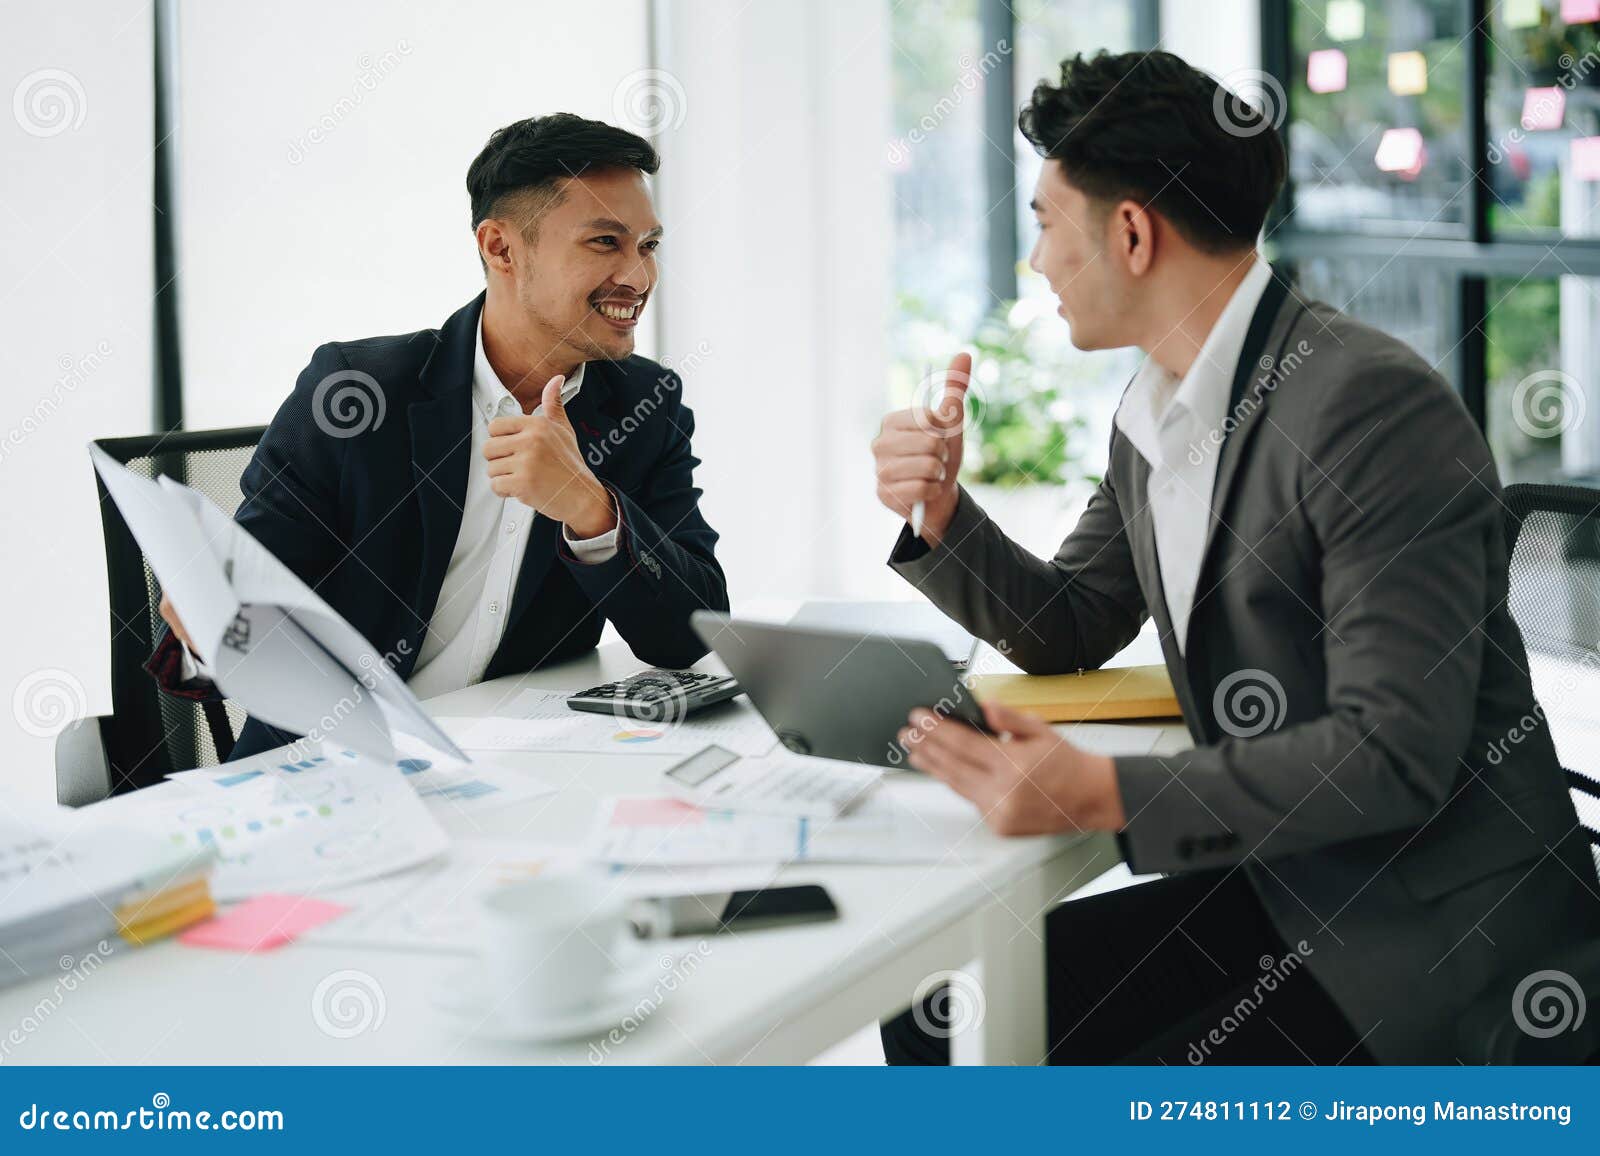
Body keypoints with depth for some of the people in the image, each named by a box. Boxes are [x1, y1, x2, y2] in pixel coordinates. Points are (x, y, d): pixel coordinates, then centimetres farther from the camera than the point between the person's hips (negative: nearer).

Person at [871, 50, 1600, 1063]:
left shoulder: (1372, 403, -21)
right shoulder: (1153, 416, 8)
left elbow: (1395, 754, -27)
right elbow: (1067, 632, 20)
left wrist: (1103, 795, -32)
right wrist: (940, 512, 1)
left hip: (1443, 920, -8)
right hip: (1277, 883, 8)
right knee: (945, 1023, -1)